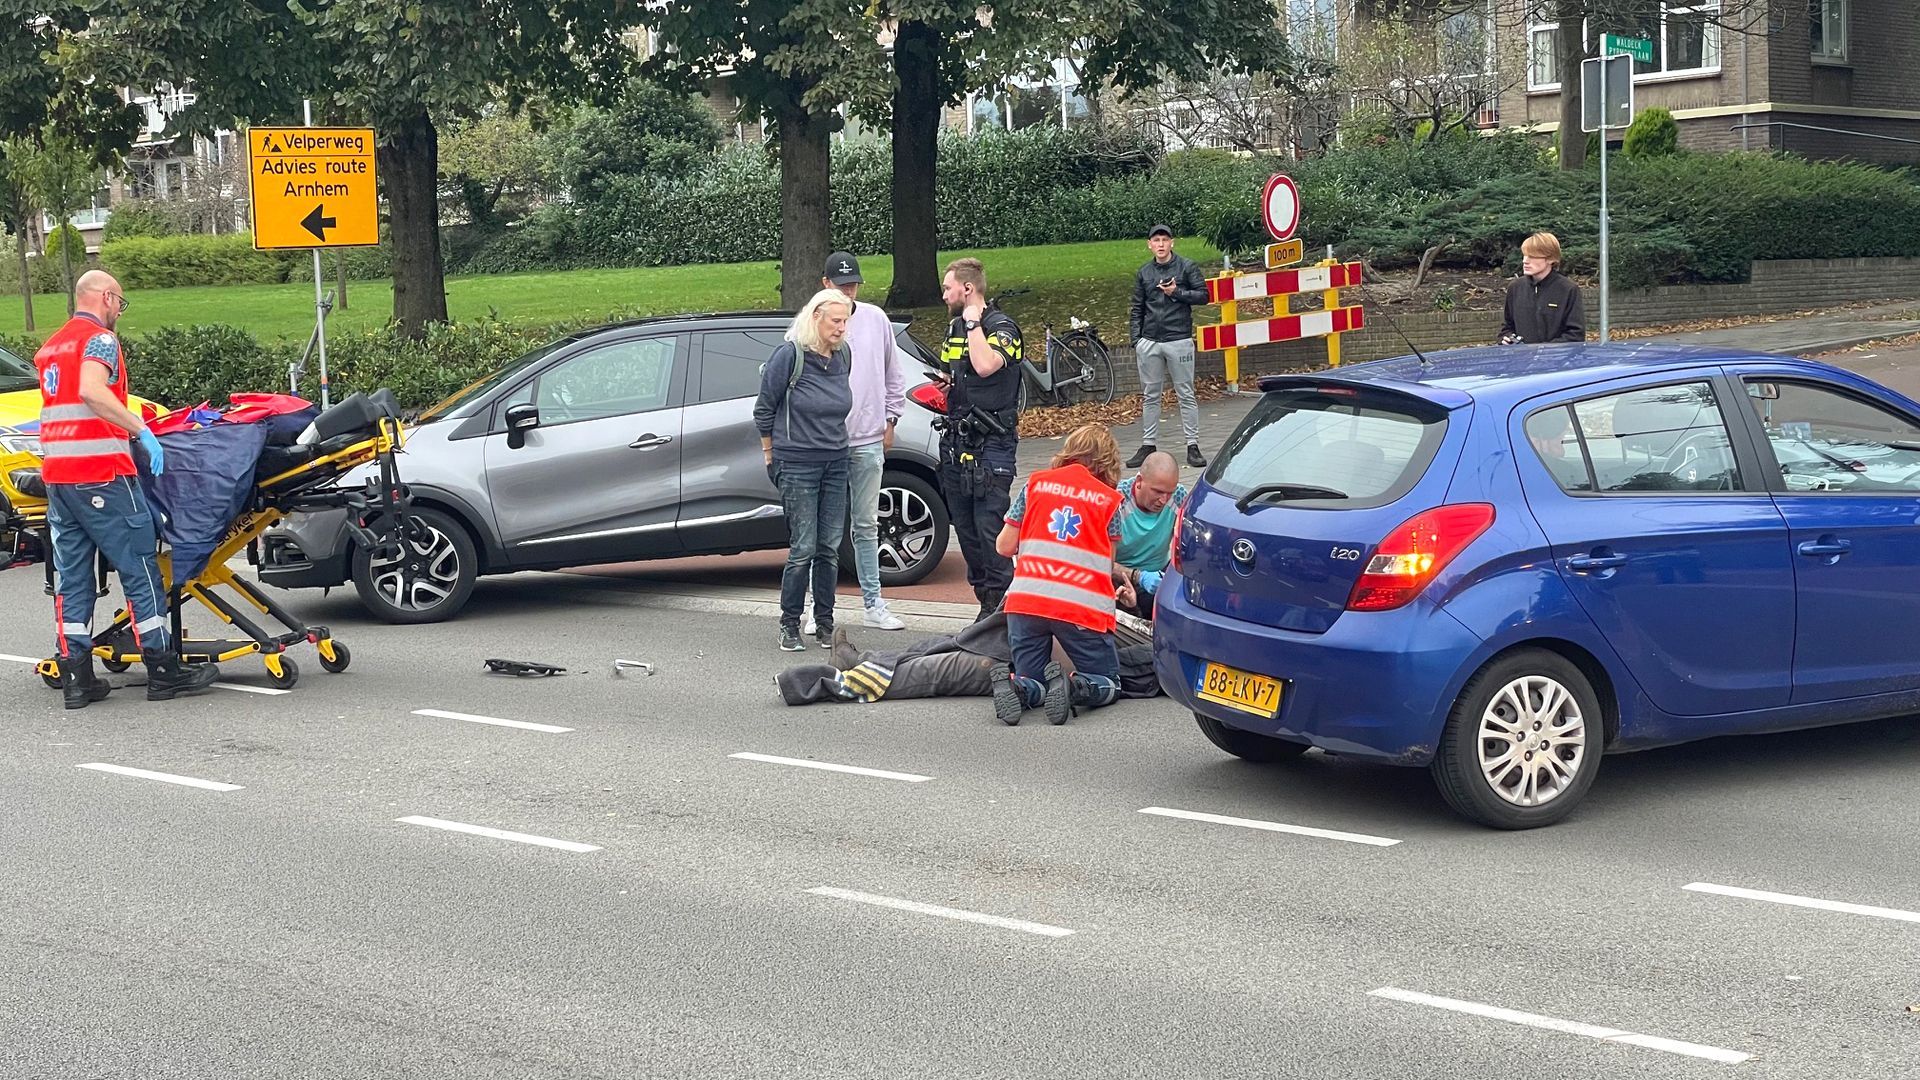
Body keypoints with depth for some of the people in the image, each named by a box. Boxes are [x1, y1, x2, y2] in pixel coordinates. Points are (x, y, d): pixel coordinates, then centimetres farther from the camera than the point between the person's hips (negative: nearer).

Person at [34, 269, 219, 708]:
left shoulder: (50, 347, 20)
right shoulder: (100, 338, -7)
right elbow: (92, 392, -25)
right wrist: (142, 430, -22)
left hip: (55, 474, 8)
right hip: (101, 472, -8)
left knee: (72, 577, 9)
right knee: (140, 570, -1)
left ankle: (75, 678, 8)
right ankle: (164, 671, 2)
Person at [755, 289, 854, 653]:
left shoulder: (843, 356, 5)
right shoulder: (790, 355, -12)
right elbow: (763, 409, -3)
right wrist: (772, 455, 4)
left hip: (835, 463, 5)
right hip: (797, 466, -5)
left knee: (830, 548, 7)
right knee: (803, 549, -5)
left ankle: (824, 622, 16)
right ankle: (789, 625, 6)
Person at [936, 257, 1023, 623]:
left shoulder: (1001, 327, -7)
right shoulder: (955, 328, 18)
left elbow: (986, 365, -28)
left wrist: (973, 322, -16)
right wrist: (943, 387, 11)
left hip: (991, 444, -9)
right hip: (957, 439, 9)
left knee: (990, 526, -12)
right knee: (965, 527, 10)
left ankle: (1000, 602, -7)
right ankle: (985, 598, 17)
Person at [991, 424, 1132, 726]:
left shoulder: (1036, 483, 12)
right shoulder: (1109, 500, 8)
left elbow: (1004, 546, 12)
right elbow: (1107, 563, 10)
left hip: (1025, 601, 2)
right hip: (1083, 607, -2)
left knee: (1031, 685, 17)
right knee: (1107, 686, 13)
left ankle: (1014, 687, -18)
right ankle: (1073, 687, -19)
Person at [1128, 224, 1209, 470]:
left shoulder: (1186, 267, 1)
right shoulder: (1144, 273, 11)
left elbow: (1203, 295, -2)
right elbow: (1137, 309, 13)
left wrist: (1176, 292, -13)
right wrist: (1136, 340, 5)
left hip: (1179, 340, -3)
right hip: (1149, 343, 3)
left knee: (1186, 395, -1)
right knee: (1150, 396, 7)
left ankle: (1193, 446, 2)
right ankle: (1148, 445, 13)